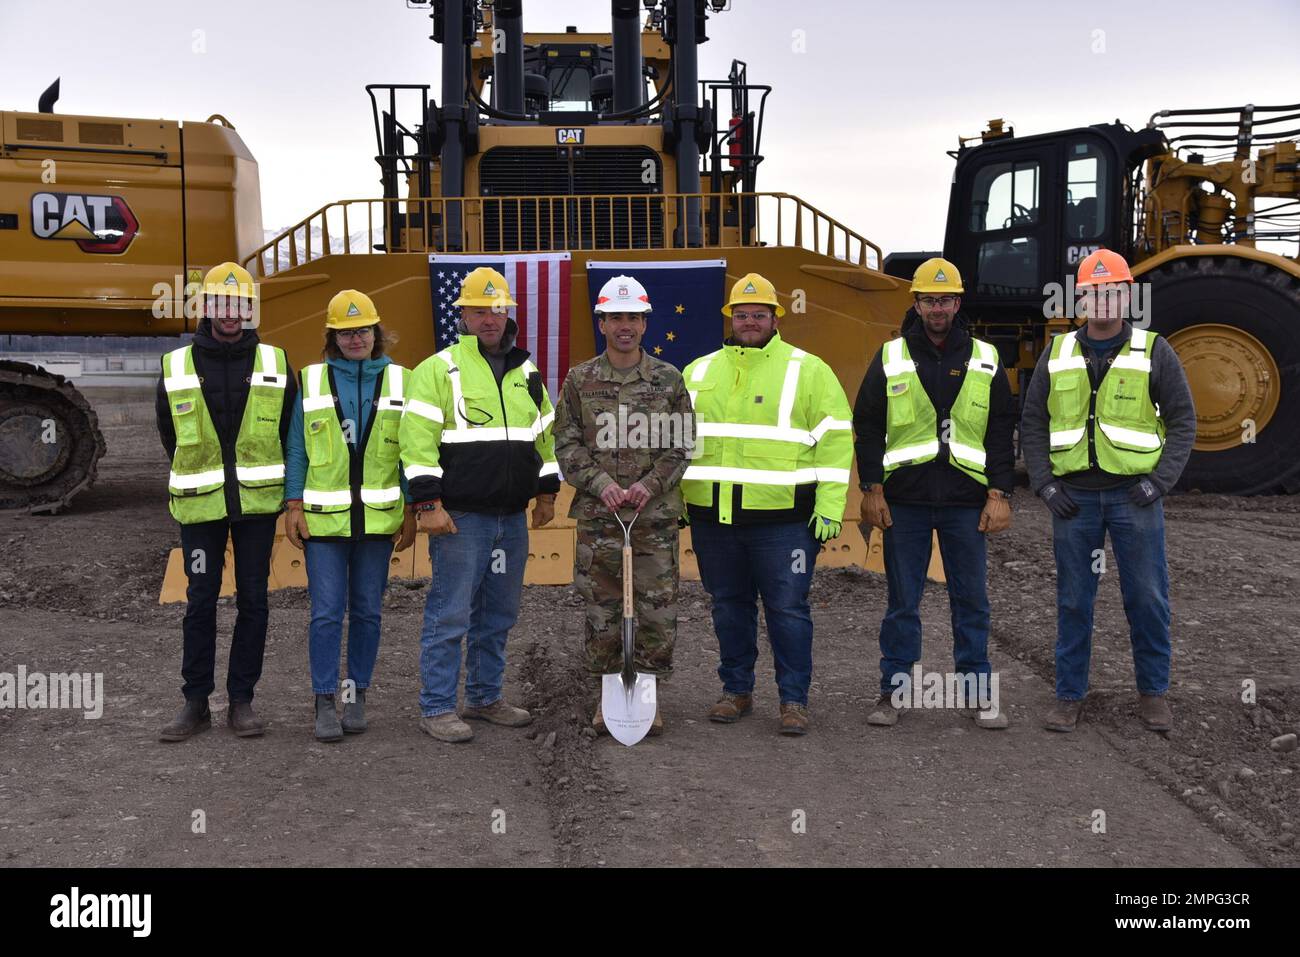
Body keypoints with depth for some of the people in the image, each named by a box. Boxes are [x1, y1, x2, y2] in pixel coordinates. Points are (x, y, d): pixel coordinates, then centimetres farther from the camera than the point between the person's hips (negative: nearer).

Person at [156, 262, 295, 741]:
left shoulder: (275, 364, 1)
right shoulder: (176, 367, 1)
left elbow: (290, 432, 9)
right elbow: (168, 433, 13)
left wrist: (264, 478, 11)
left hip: (258, 502, 0)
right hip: (200, 504, 0)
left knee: (252, 600, 4)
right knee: (200, 601, 4)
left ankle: (241, 700, 14)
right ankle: (196, 702, 13)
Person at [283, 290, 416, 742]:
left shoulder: (399, 382, 6)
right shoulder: (311, 382, 5)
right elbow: (296, 449, 6)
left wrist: (411, 511, 2)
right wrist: (293, 506, -2)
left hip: (378, 518, 1)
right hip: (324, 518, -1)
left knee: (367, 612, 8)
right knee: (326, 612, -3)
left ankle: (356, 697, 20)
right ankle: (325, 704, 6)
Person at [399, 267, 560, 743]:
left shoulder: (526, 373, 14)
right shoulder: (438, 369, -7)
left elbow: (544, 436, 22)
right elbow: (417, 440, -13)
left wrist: (547, 492, 18)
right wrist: (428, 504, -18)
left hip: (512, 517, 7)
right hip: (460, 518, -6)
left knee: (499, 615, 14)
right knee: (450, 615, -3)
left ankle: (485, 697, 27)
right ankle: (436, 708, 7)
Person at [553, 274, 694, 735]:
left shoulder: (668, 379, 5)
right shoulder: (581, 380, 5)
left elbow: (683, 444, 4)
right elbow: (566, 444, 3)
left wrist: (652, 484, -10)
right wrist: (600, 483, -10)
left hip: (656, 515, 0)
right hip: (597, 516, 0)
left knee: (658, 611, 3)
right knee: (601, 611, 6)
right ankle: (607, 695, 20)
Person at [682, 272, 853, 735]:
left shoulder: (808, 370, 2)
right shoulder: (699, 372, 13)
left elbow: (834, 440, -2)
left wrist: (830, 506, -9)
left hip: (783, 519, -4)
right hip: (713, 517, 4)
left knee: (788, 608, 0)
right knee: (729, 605, 13)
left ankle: (794, 699, 11)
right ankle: (736, 690, 26)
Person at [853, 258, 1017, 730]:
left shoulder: (985, 360, 7)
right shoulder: (890, 358, 4)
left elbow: (1002, 431, 6)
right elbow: (866, 425, 4)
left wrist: (999, 494, -1)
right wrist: (871, 489, -3)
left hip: (966, 503, 1)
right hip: (903, 500, -1)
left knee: (972, 599, 7)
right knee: (902, 600, 5)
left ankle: (976, 691, 19)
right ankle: (893, 690, 16)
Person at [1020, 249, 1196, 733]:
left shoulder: (1154, 351, 1)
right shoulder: (1057, 354, 7)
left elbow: (1183, 421, 2)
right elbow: (1032, 423, 8)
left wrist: (1159, 481, -9)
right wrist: (1044, 484, -3)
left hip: (1134, 495, -1)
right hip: (1074, 497, 2)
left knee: (1147, 597, 3)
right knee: (1073, 599, 7)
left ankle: (1152, 692, 20)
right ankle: (1069, 695, 17)